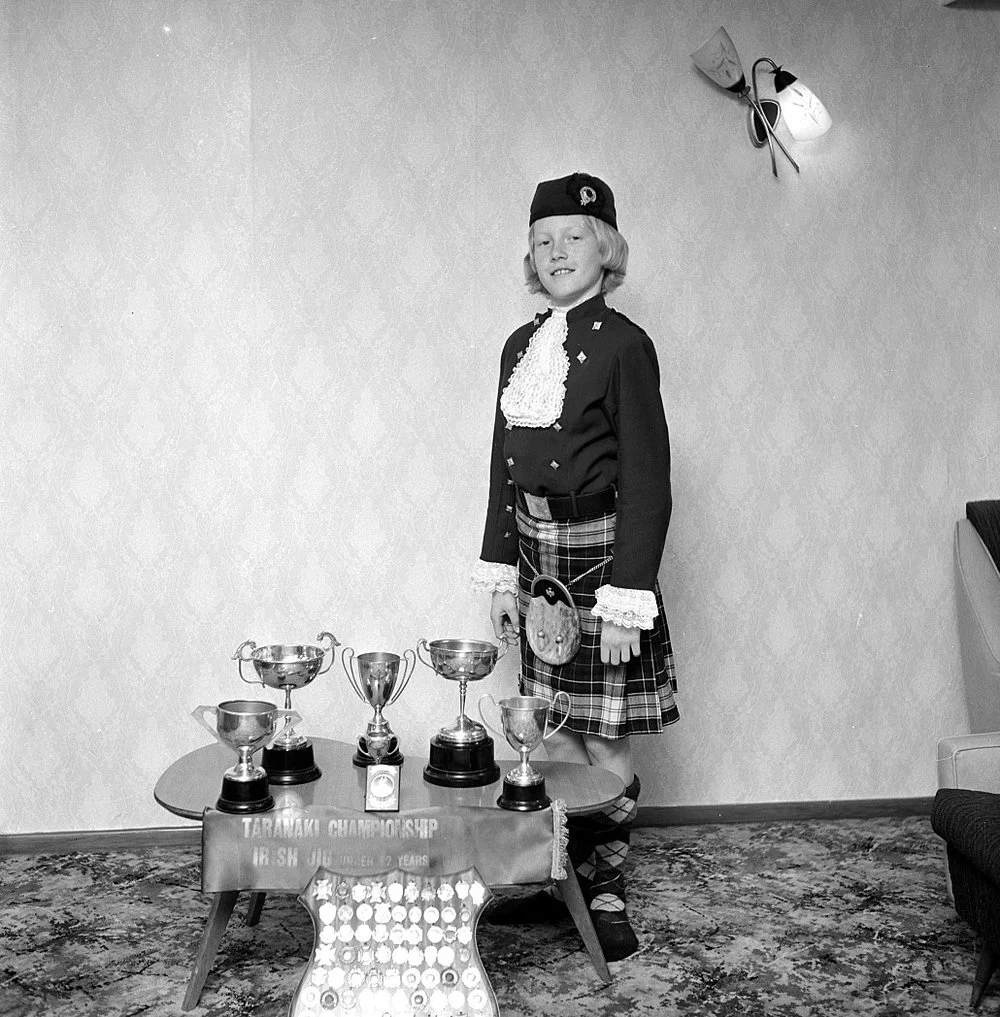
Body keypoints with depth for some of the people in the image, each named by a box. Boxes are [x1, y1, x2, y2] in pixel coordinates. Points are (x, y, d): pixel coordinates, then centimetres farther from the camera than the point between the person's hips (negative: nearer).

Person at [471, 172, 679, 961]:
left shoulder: (623, 344, -10)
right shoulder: (520, 346, 10)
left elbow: (647, 480, -13)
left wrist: (627, 599, -17)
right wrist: (500, 573, 11)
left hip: (600, 550, -6)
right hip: (537, 551, 6)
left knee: (604, 740, 3)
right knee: (553, 733, 14)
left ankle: (608, 895, 20)